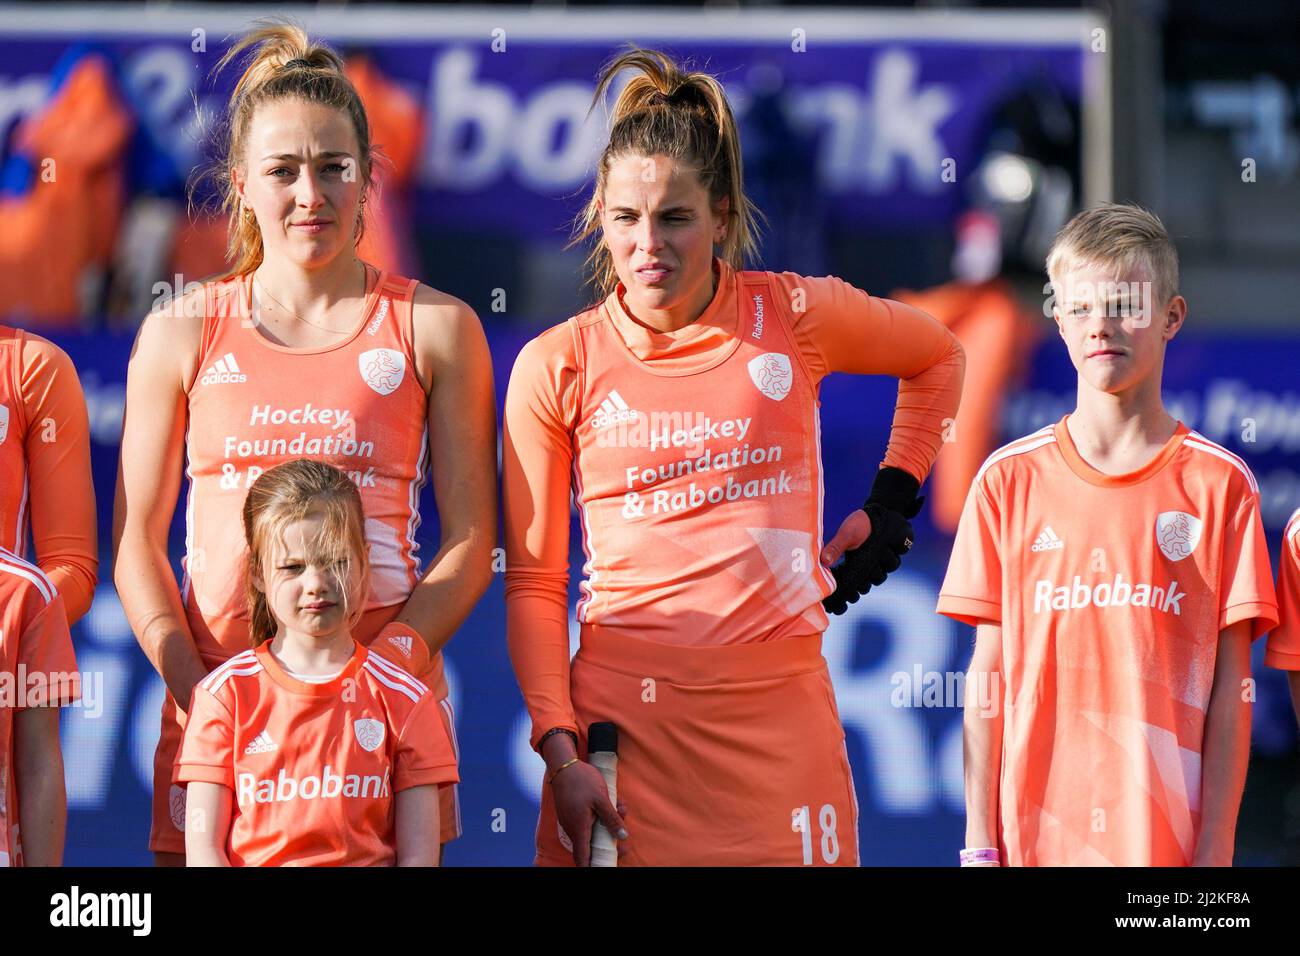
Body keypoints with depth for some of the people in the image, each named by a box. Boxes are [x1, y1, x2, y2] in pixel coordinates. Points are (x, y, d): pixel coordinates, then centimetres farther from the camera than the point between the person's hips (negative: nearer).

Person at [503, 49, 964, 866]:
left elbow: (936, 357, 23)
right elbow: (533, 583, 2)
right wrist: (560, 753, -8)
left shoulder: (796, 318, 2)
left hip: (781, 712, 1)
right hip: (623, 709, -1)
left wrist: (892, 505, 15)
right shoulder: (557, 367, 0)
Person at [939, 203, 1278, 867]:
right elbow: (988, 674, 6)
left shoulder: (1218, 485, 2)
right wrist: (981, 841, 1)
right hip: (1036, 832, 1)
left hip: (1171, 838, -1)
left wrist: (1214, 849, -6)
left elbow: (1230, 686, 0)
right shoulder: (1011, 479, 6)